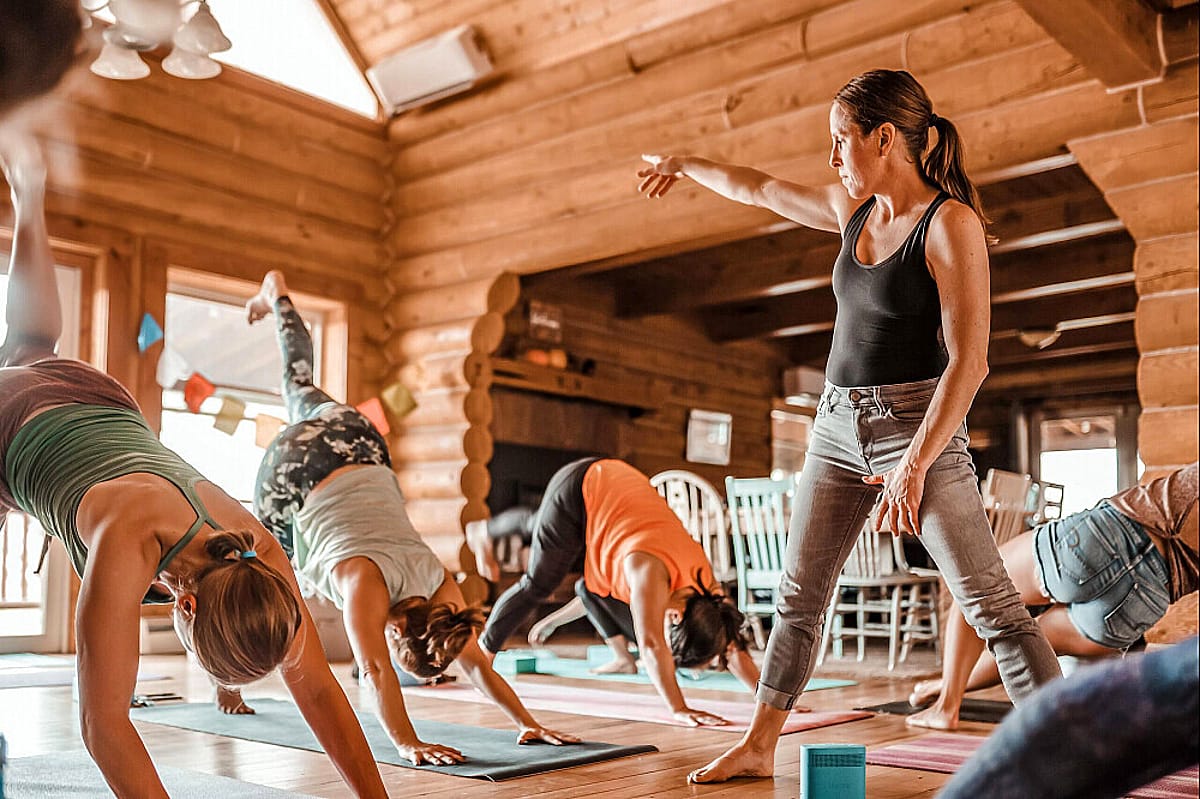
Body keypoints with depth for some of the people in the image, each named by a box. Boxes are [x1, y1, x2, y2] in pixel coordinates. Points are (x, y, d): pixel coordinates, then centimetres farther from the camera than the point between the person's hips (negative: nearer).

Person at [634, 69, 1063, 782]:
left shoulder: (951, 222, -12)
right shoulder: (853, 210, 9)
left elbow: (970, 361, -18)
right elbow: (761, 189, 26)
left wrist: (914, 466, -23)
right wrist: (687, 166, 39)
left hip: (918, 424, -7)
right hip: (839, 425, 7)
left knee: (993, 606, -10)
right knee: (799, 596, 12)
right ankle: (758, 748, 24)